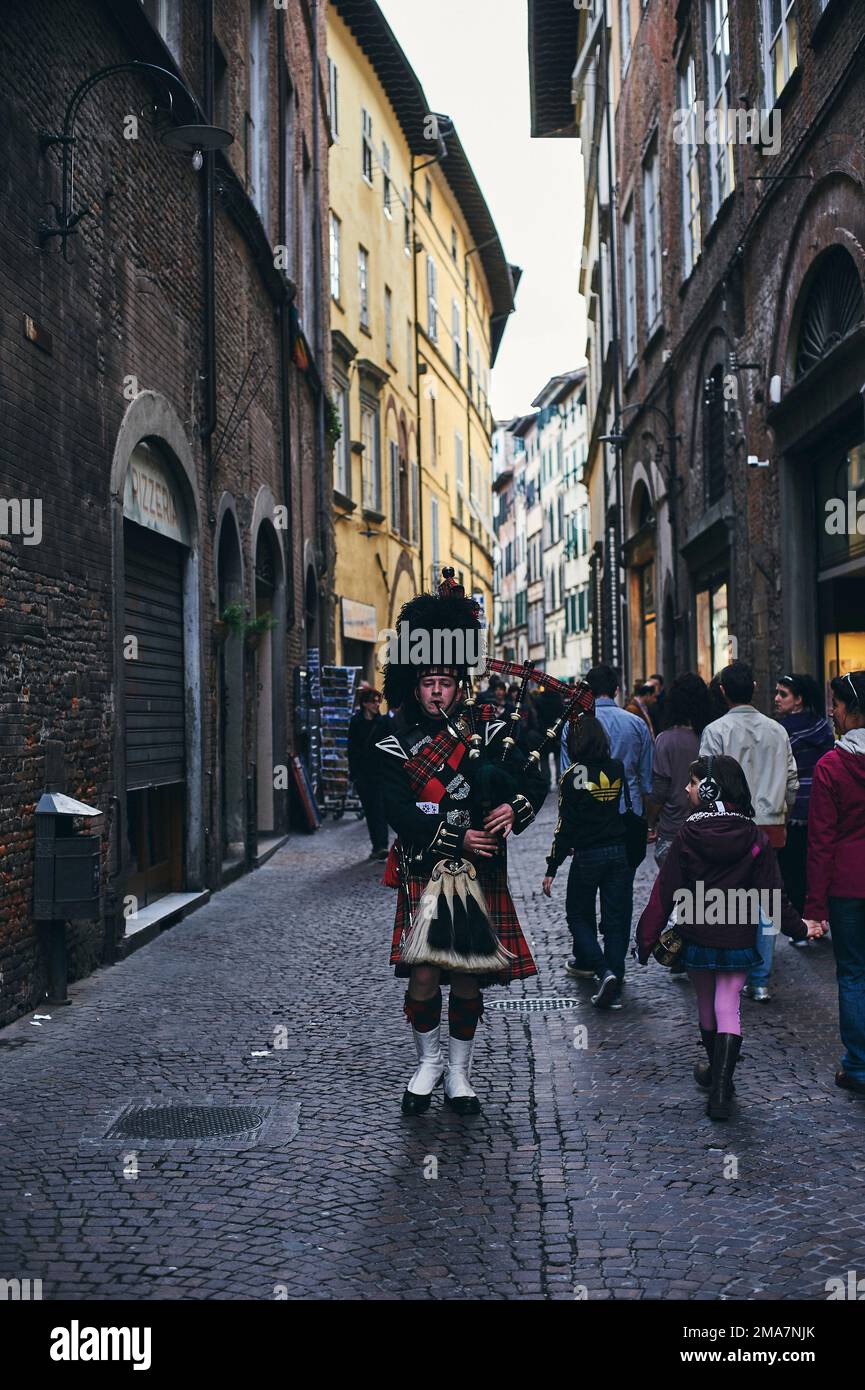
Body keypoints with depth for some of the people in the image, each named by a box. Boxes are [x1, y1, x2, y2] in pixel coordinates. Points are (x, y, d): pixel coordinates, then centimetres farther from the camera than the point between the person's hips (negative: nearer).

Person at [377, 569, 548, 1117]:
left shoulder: (487, 728, 5)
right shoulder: (396, 748, 2)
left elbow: (535, 780, 0)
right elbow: (402, 817, -9)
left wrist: (514, 809, -21)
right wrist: (460, 838, -19)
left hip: (481, 877, 1)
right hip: (426, 874, -1)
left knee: (469, 982, 6)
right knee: (424, 977, -6)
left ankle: (460, 1073, 22)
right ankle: (429, 1061, 18)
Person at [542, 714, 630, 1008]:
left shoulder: (573, 776, -11)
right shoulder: (620, 769, 0)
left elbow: (565, 825, -10)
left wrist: (552, 868, -5)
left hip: (587, 856, -3)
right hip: (621, 852, 3)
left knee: (578, 915, 12)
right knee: (616, 920, 7)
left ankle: (603, 970, -7)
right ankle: (614, 987, 4)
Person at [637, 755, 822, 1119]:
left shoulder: (688, 835, -11)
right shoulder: (754, 838, -7)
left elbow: (665, 892, -10)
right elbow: (773, 894, -4)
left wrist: (647, 937, -5)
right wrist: (799, 927, 10)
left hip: (697, 939, 0)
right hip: (739, 940, 0)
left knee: (706, 1005, 17)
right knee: (728, 1009, 4)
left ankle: (716, 1072, 36)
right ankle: (721, 1088, -8)